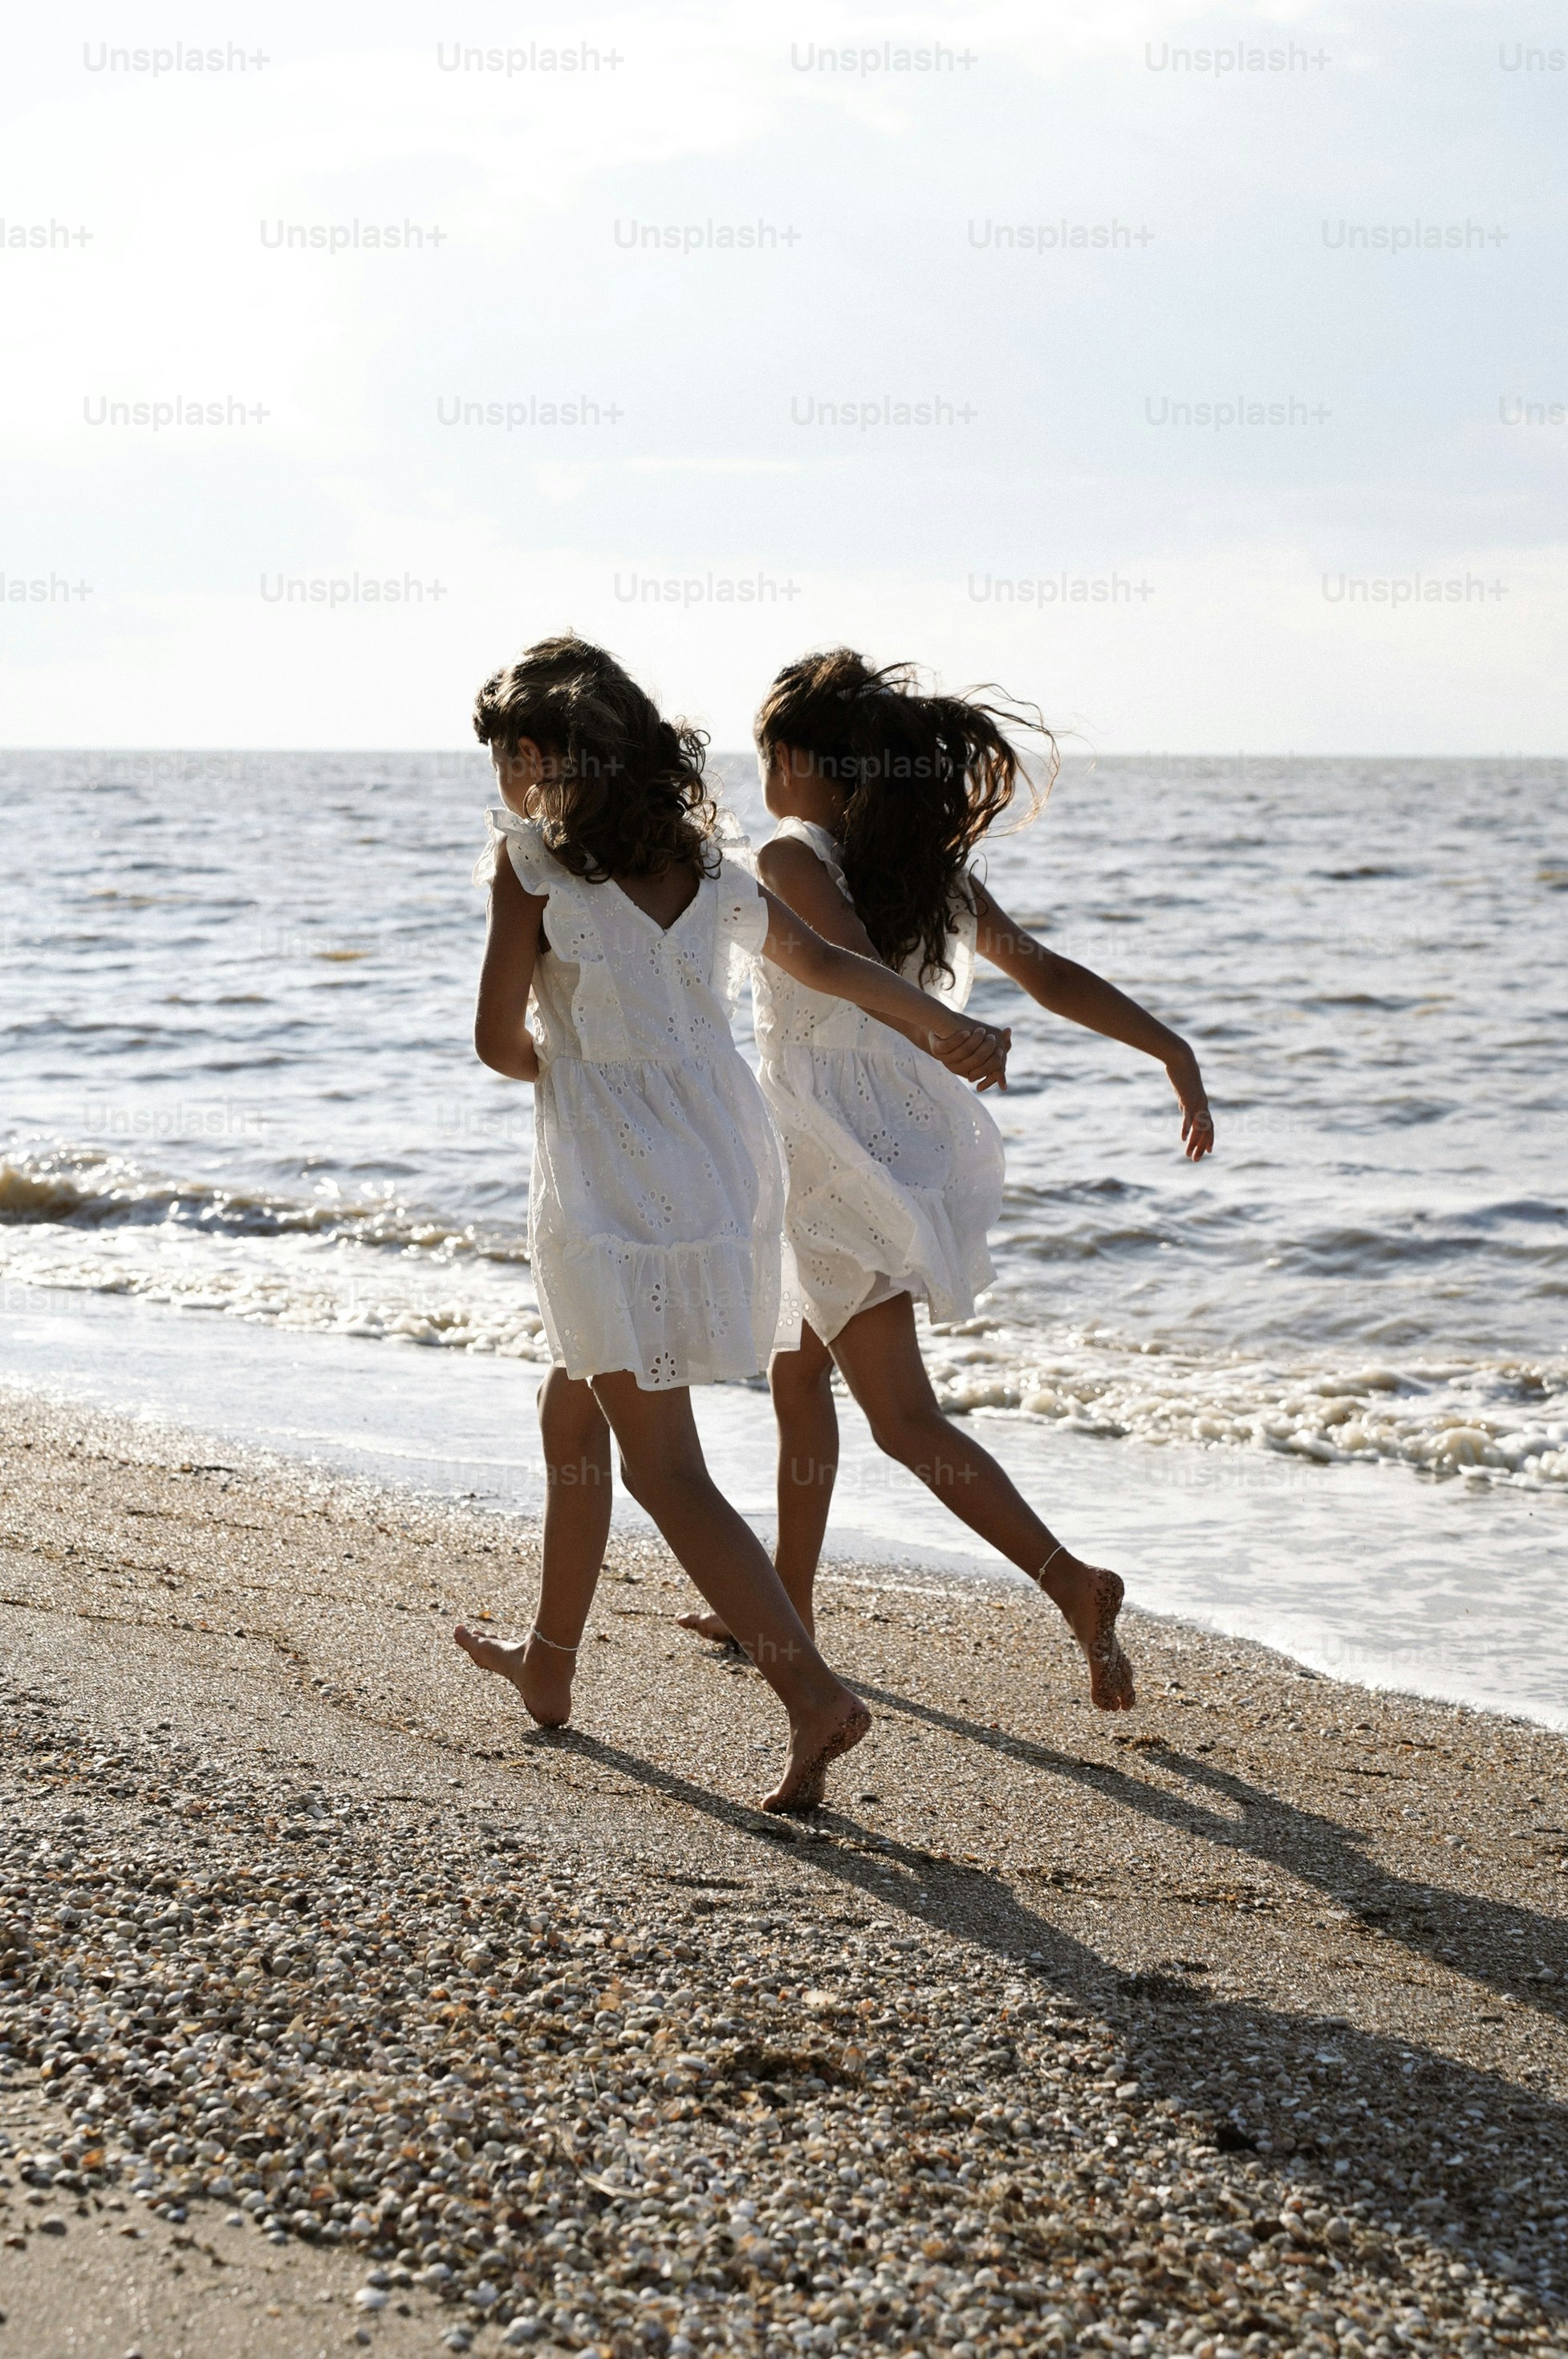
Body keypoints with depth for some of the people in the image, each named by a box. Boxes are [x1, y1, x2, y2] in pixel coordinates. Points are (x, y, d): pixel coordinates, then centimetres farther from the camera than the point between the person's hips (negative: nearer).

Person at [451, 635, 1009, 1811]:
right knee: (573, 1408, 24)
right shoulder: (704, 855, 7)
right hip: (726, 1163, 7)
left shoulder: (534, 855, -10)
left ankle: (814, 1692, -14)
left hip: (615, 1185, -7)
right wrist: (948, 1026, 21)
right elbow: (821, 959, 14)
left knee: (664, 1467, -3)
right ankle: (550, 1664, 36)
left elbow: (500, 1036, -8)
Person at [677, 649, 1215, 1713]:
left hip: (842, 1150, -8)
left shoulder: (791, 858, -12)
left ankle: (1071, 1579, -18)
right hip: (911, 1137, 8)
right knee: (799, 1376, 23)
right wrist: (1173, 1049, 2)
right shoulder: (928, 864, 8)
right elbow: (1047, 970, 3)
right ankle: (786, 1602, 33)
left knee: (903, 1418, -6)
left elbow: (870, 978, -27)